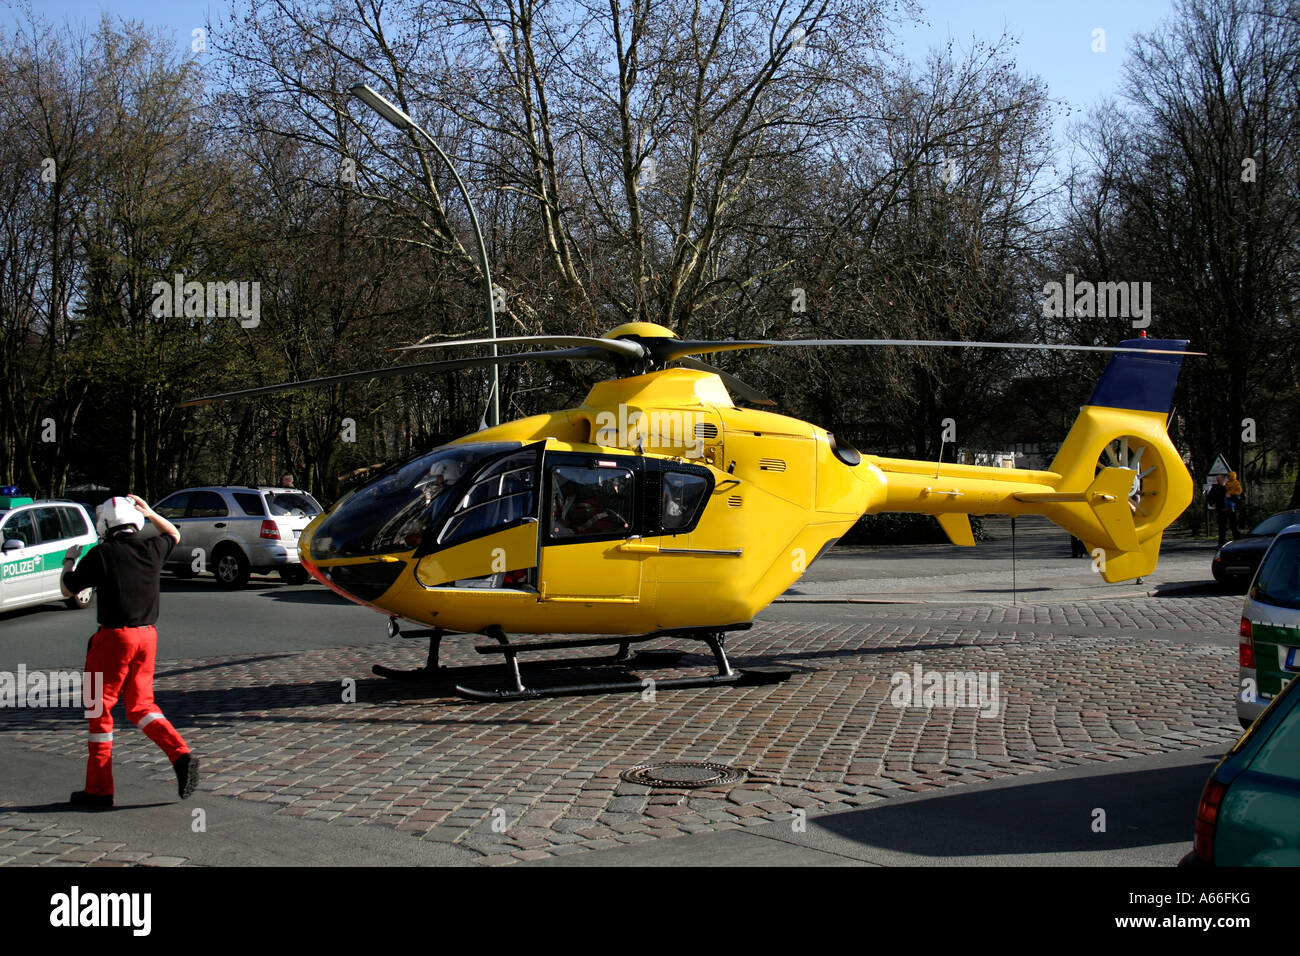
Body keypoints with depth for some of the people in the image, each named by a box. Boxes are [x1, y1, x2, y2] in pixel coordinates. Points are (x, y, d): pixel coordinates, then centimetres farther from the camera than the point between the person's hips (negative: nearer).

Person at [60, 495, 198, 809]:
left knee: (100, 709, 6)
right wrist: (150, 513, 21)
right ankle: (181, 755, -3)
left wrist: (68, 561, 17)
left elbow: (68, 589, 0)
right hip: (147, 635, 5)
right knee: (140, 705, 17)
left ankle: (99, 789, 10)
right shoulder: (151, 550, 3)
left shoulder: (101, 554, -12)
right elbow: (174, 535, 27)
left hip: (114, 637, -5)